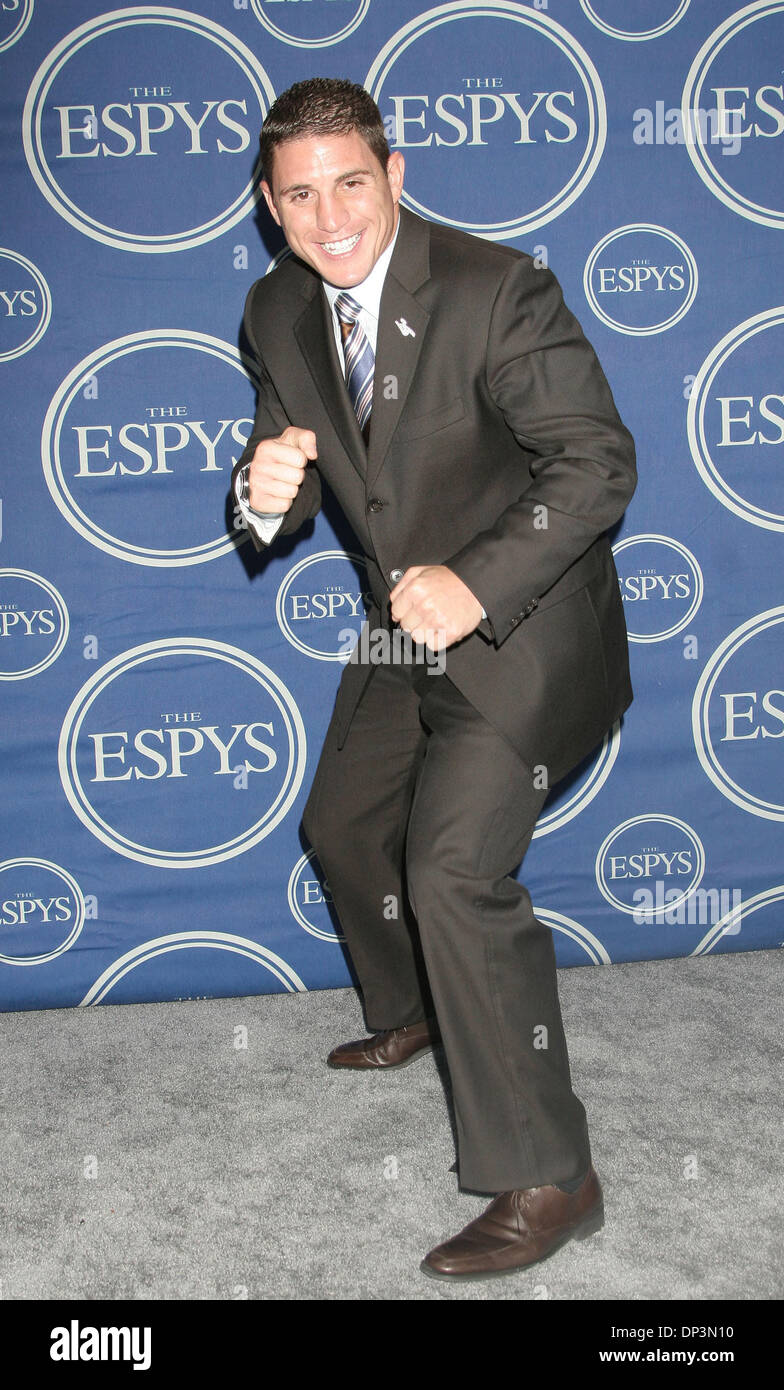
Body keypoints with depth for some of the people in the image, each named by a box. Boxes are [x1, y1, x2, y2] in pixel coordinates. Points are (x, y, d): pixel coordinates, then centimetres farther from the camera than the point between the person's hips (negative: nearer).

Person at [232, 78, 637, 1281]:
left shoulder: (496, 290, -22)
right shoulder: (279, 314, 0)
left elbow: (599, 461, -21)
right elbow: (293, 464, 6)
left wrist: (479, 585, -32)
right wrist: (268, 489, -20)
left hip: (522, 625, -8)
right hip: (408, 631, 8)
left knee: (455, 872, -20)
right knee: (343, 826, 21)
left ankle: (547, 1180, -8)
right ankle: (416, 1013, 51)